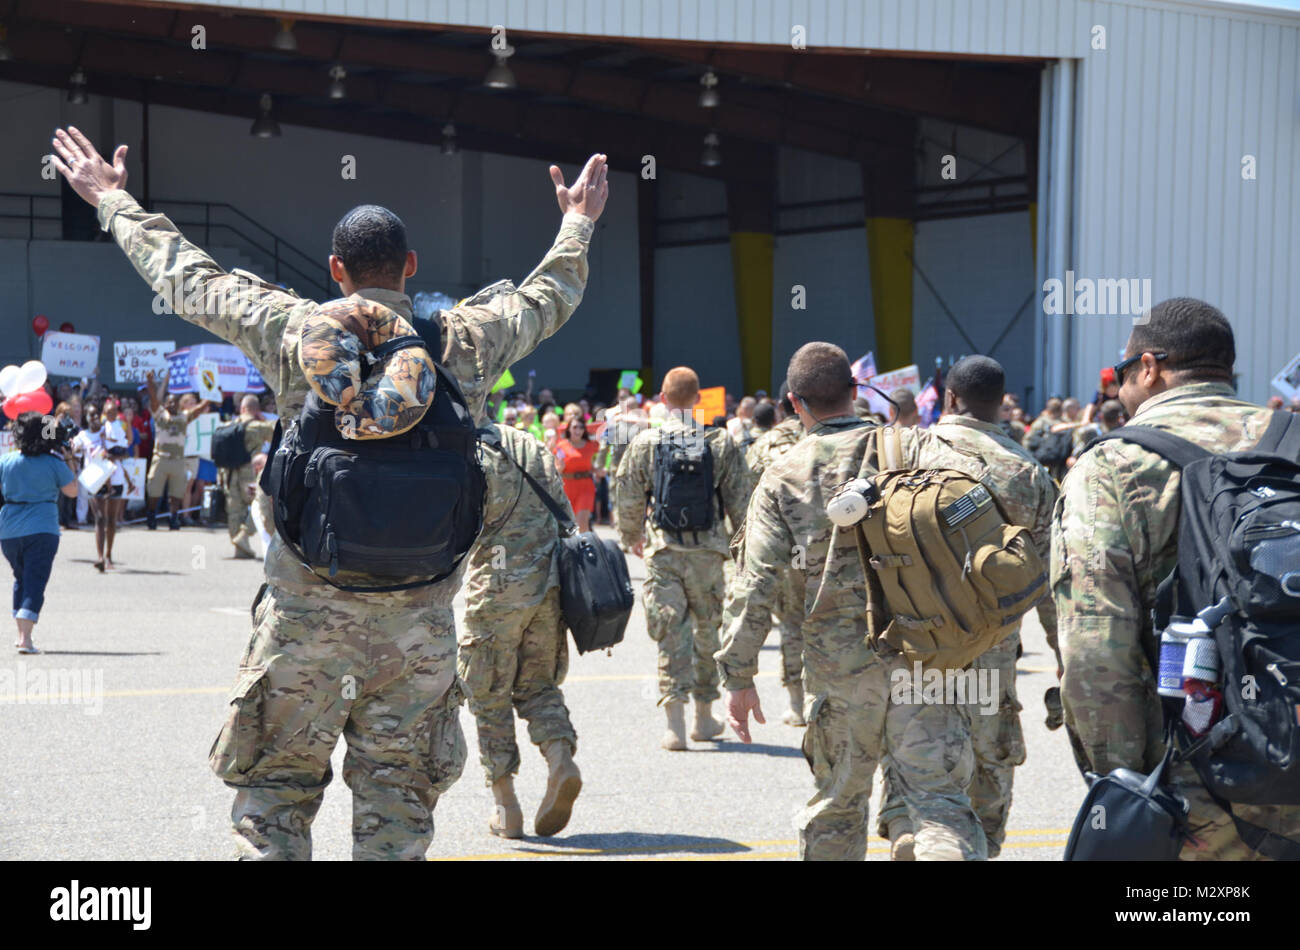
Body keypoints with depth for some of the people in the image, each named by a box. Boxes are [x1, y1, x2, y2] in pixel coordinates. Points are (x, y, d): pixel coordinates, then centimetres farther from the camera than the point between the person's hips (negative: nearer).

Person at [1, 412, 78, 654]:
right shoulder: (54, 463, -6)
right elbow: (72, 491, 3)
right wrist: (68, 466, 13)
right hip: (42, 529, -3)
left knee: (21, 578, 21)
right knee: (35, 582, -4)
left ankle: (21, 633, 23)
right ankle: (25, 638, -15)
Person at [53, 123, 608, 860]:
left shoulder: (292, 331, -3)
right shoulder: (467, 340, 2)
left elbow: (184, 278, 10)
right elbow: (551, 297, 22)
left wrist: (112, 200, 25)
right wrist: (579, 224, 41)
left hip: (308, 603, -1)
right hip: (422, 608, 2)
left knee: (275, 783, 7)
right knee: (398, 798, 8)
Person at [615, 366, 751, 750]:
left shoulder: (644, 444, -3)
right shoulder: (721, 444, -3)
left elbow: (628, 499, 4)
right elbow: (739, 500, 1)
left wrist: (631, 538, 22)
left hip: (663, 551, -1)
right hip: (708, 550, 1)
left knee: (670, 632, 1)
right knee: (707, 631, 14)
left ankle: (675, 721, -9)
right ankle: (704, 716, 23)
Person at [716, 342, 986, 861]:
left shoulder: (783, 475, 2)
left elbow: (756, 582, -3)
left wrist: (739, 676, 1)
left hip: (839, 662, 0)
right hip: (919, 652, 0)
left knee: (836, 803, 16)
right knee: (939, 798, -3)